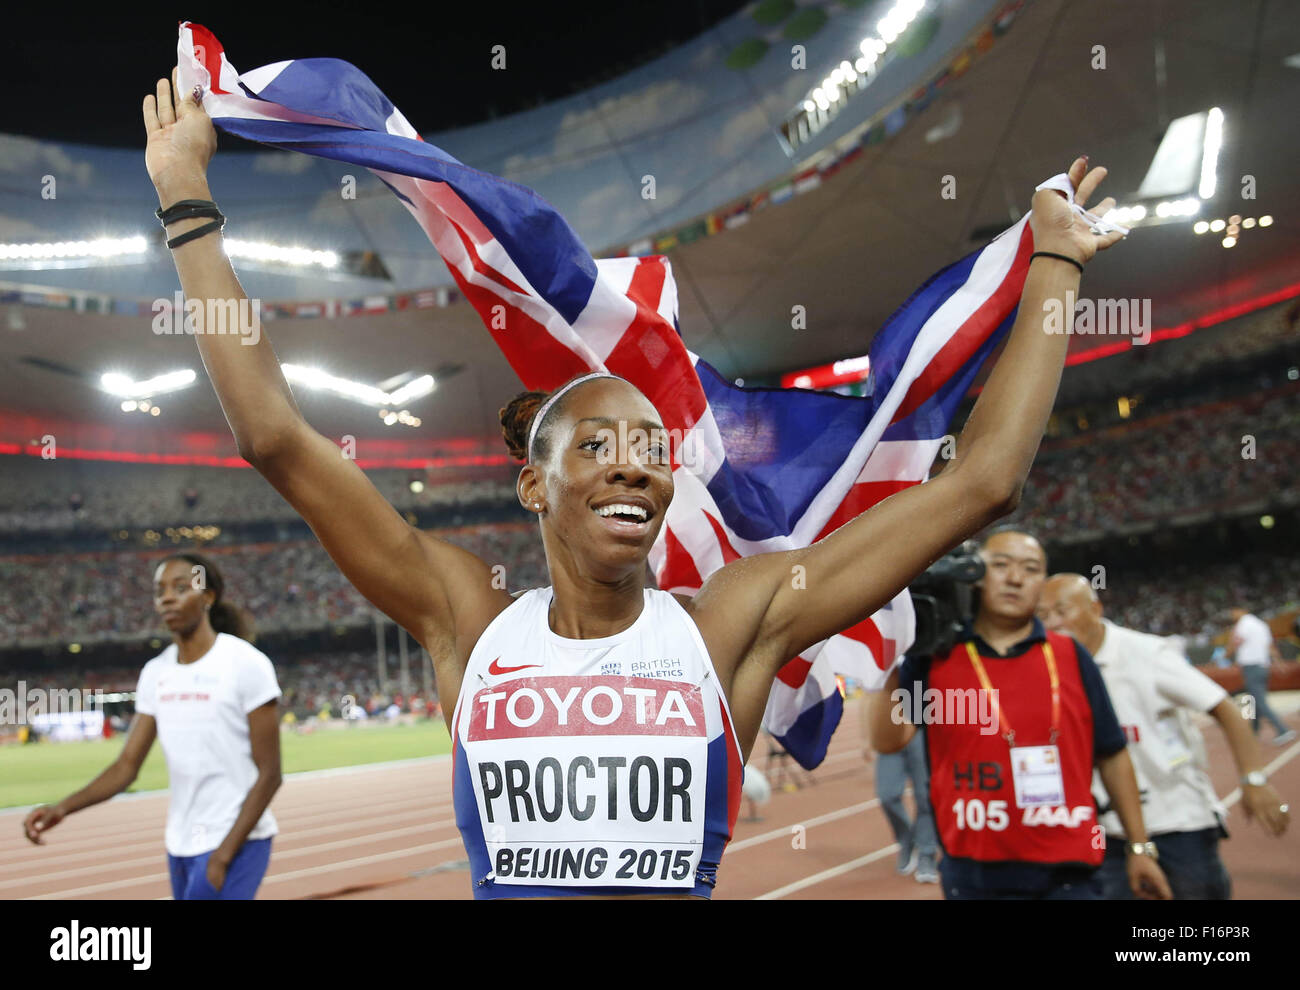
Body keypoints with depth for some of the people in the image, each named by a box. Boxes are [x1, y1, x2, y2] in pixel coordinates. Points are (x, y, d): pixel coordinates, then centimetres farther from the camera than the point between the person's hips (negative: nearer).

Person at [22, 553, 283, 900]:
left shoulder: (246, 664, -12)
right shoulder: (155, 673, 7)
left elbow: (269, 774, -12)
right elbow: (128, 764, 4)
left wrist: (223, 855, -17)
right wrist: (63, 807, -13)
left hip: (236, 844, -6)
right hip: (180, 846, 6)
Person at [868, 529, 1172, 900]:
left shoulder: (1071, 657, 4)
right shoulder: (934, 656, -1)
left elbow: (1111, 756, 9)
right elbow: (888, 740, -11)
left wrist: (1140, 847, 10)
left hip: (1068, 873, 1)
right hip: (974, 875, -1)